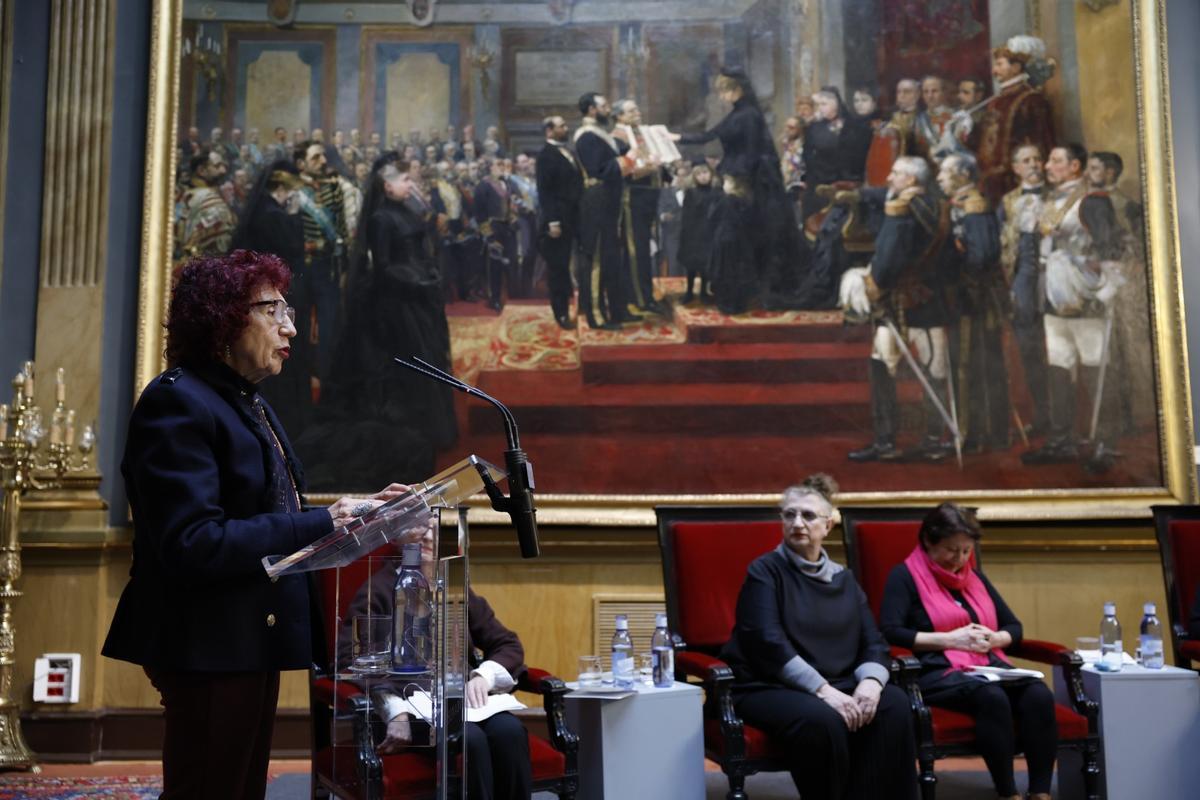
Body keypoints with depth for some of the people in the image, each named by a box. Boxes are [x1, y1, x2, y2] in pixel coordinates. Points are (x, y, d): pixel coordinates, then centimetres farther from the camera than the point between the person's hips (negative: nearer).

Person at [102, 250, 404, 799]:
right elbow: (193, 543, -25)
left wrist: (355, 513, 3)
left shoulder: (248, 404, 16)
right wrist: (321, 524, -23)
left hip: (252, 643, 10)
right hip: (209, 649, -10)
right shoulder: (177, 402, -15)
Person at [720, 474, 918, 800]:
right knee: (822, 719, -35)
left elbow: (873, 642, 8)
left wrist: (871, 682, -15)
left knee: (894, 704, -24)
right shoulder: (765, 571, -1)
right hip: (770, 688, -5)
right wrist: (822, 689, -23)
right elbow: (768, 644, -14)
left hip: (837, 686, 5)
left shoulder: (843, 578, 16)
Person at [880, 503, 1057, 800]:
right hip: (939, 673, -6)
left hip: (989, 666, 6)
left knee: (1039, 695, -27)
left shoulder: (975, 577, 23)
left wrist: (993, 639, 3)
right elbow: (890, 632, -11)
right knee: (992, 697, -37)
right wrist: (950, 639, -13)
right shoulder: (905, 576, 4)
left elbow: (1014, 627, 27)